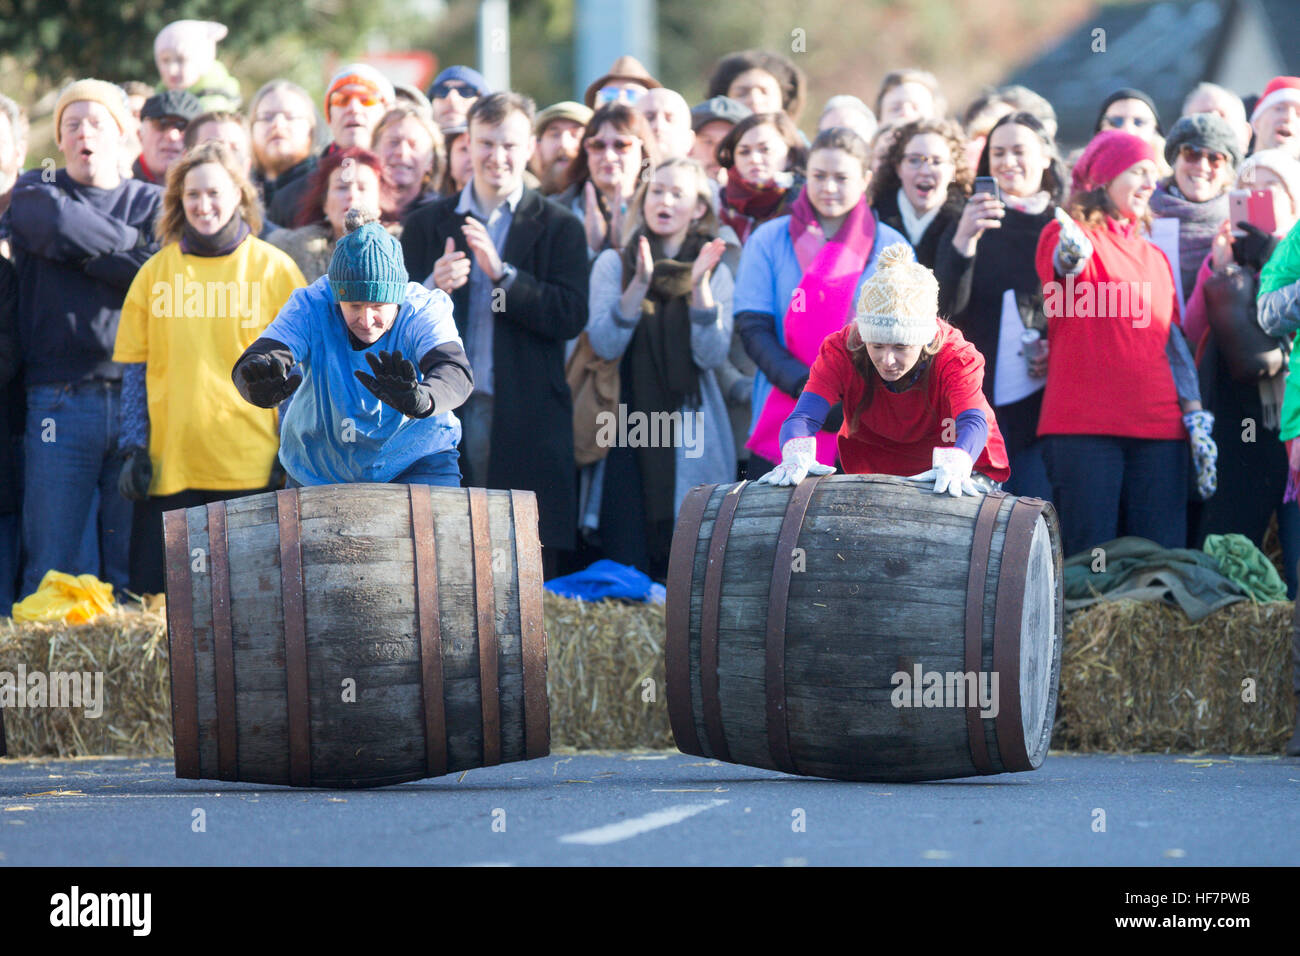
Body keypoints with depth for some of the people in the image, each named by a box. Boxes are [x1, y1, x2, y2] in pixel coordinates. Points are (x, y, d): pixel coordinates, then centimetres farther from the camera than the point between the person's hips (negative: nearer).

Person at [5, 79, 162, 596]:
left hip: (138, 393, 1)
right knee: (53, 566, -5)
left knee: (135, 561, 0)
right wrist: (131, 244, 0)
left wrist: (86, 249, -4)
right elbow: (57, 224, -12)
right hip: (60, 399, -1)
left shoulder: (151, 202, 14)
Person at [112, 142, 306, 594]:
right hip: (171, 464, 2)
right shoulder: (157, 272, 9)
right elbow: (136, 369, 11)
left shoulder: (274, 269, 4)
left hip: (252, 466, -2)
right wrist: (135, 449, 2)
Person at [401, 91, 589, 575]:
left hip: (526, 421, -1)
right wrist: (434, 288, -13)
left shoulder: (559, 227, 7)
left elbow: (571, 316, -5)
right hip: (445, 413, 1)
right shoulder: (426, 224, 13)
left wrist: (501, 273, -15)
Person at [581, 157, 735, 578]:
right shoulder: (614, 264, 6)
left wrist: (699, 286, -14)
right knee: (625, 565, -7)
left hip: (688, 432, 1)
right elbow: (605, 344, -7)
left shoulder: (715, 273, 8)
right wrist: (639, 284, -17)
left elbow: (711, 355, -4)